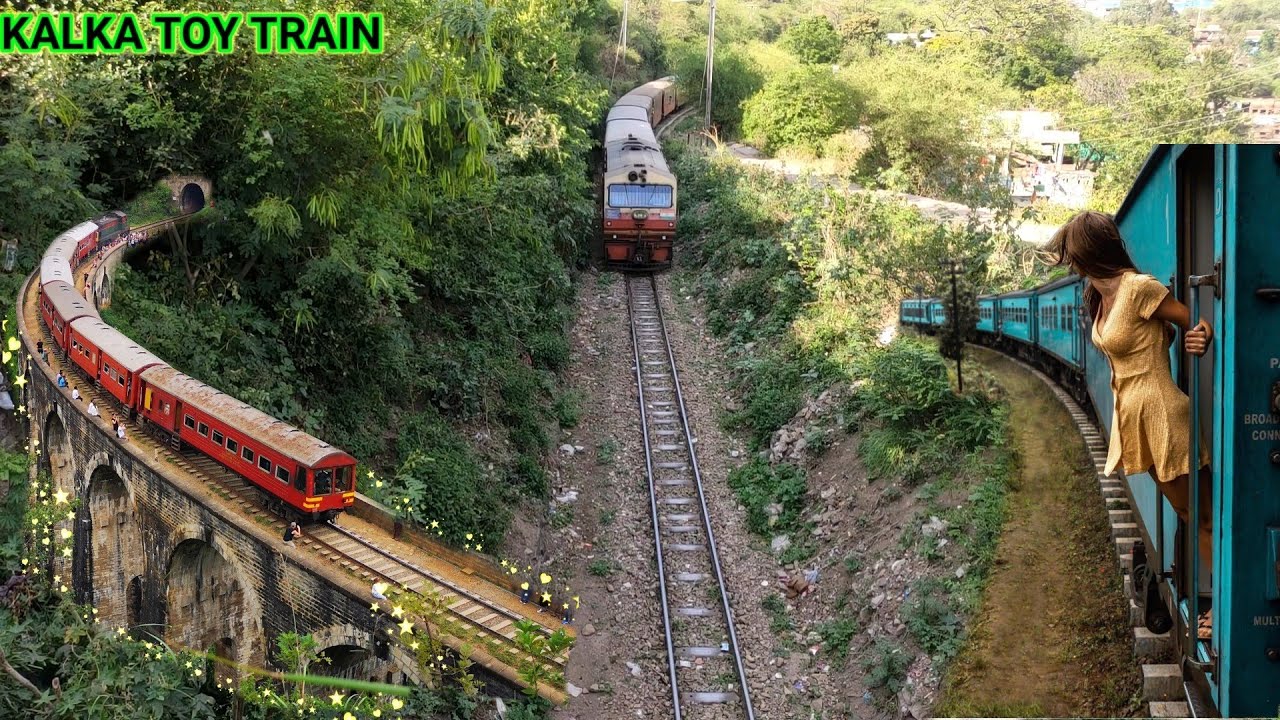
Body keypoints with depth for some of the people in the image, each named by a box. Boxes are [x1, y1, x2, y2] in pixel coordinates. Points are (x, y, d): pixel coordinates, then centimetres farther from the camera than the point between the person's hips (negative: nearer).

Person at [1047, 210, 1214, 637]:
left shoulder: (1139, 289, -18)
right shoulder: (1101, 295, 9)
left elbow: (1197, 324, -11)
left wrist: (1200, 340, -29)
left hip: (1160, 415, -9)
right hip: (1133, 416, 9)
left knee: (1202, 518, 0)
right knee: (1188, 516, 14)